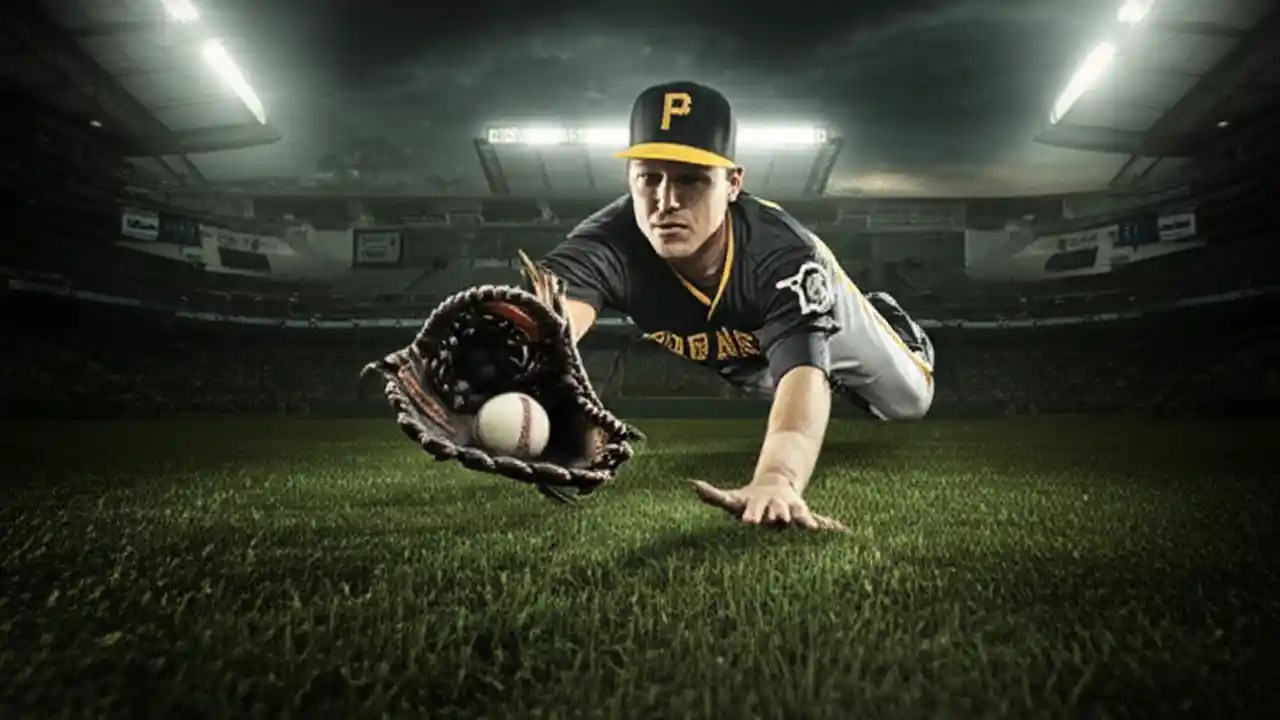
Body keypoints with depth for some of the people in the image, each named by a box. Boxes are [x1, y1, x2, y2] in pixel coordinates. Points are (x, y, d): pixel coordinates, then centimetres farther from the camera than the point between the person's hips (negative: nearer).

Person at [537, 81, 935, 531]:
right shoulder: (609, 244, -44)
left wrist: (777, 480, -83)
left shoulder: (784, 253, -46)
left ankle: (885, 325, 48)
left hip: (807, 296, -1)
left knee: (908, 402, 16)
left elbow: (802, 373, -61)